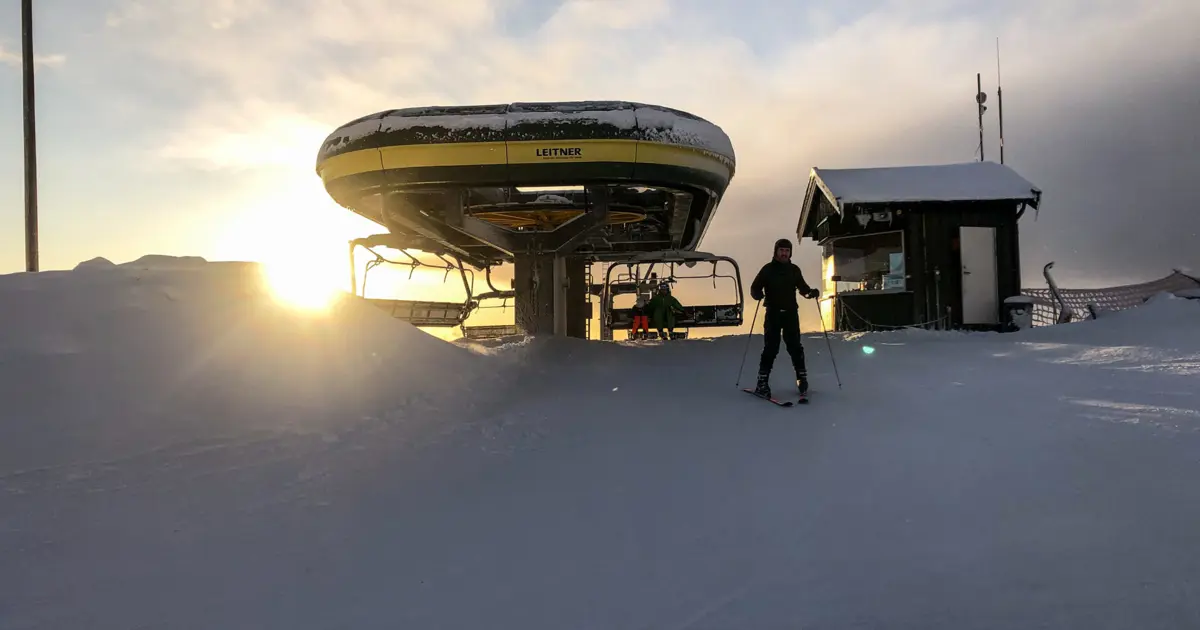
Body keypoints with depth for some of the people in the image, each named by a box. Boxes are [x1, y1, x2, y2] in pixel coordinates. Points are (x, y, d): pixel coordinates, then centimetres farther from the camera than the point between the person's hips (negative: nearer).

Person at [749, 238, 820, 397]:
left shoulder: (794, 270, 7)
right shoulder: (768, 269, -1)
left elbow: (802, 287, 19)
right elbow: (754, 288, -1)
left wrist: (811, 292, -2)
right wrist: (759, 294, -24)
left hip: (791, 313, 2)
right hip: (773, 313, -2)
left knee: (795, 347, 1)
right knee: (771, 348, -5)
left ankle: (802, 378, 13)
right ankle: (763, 382, -1)